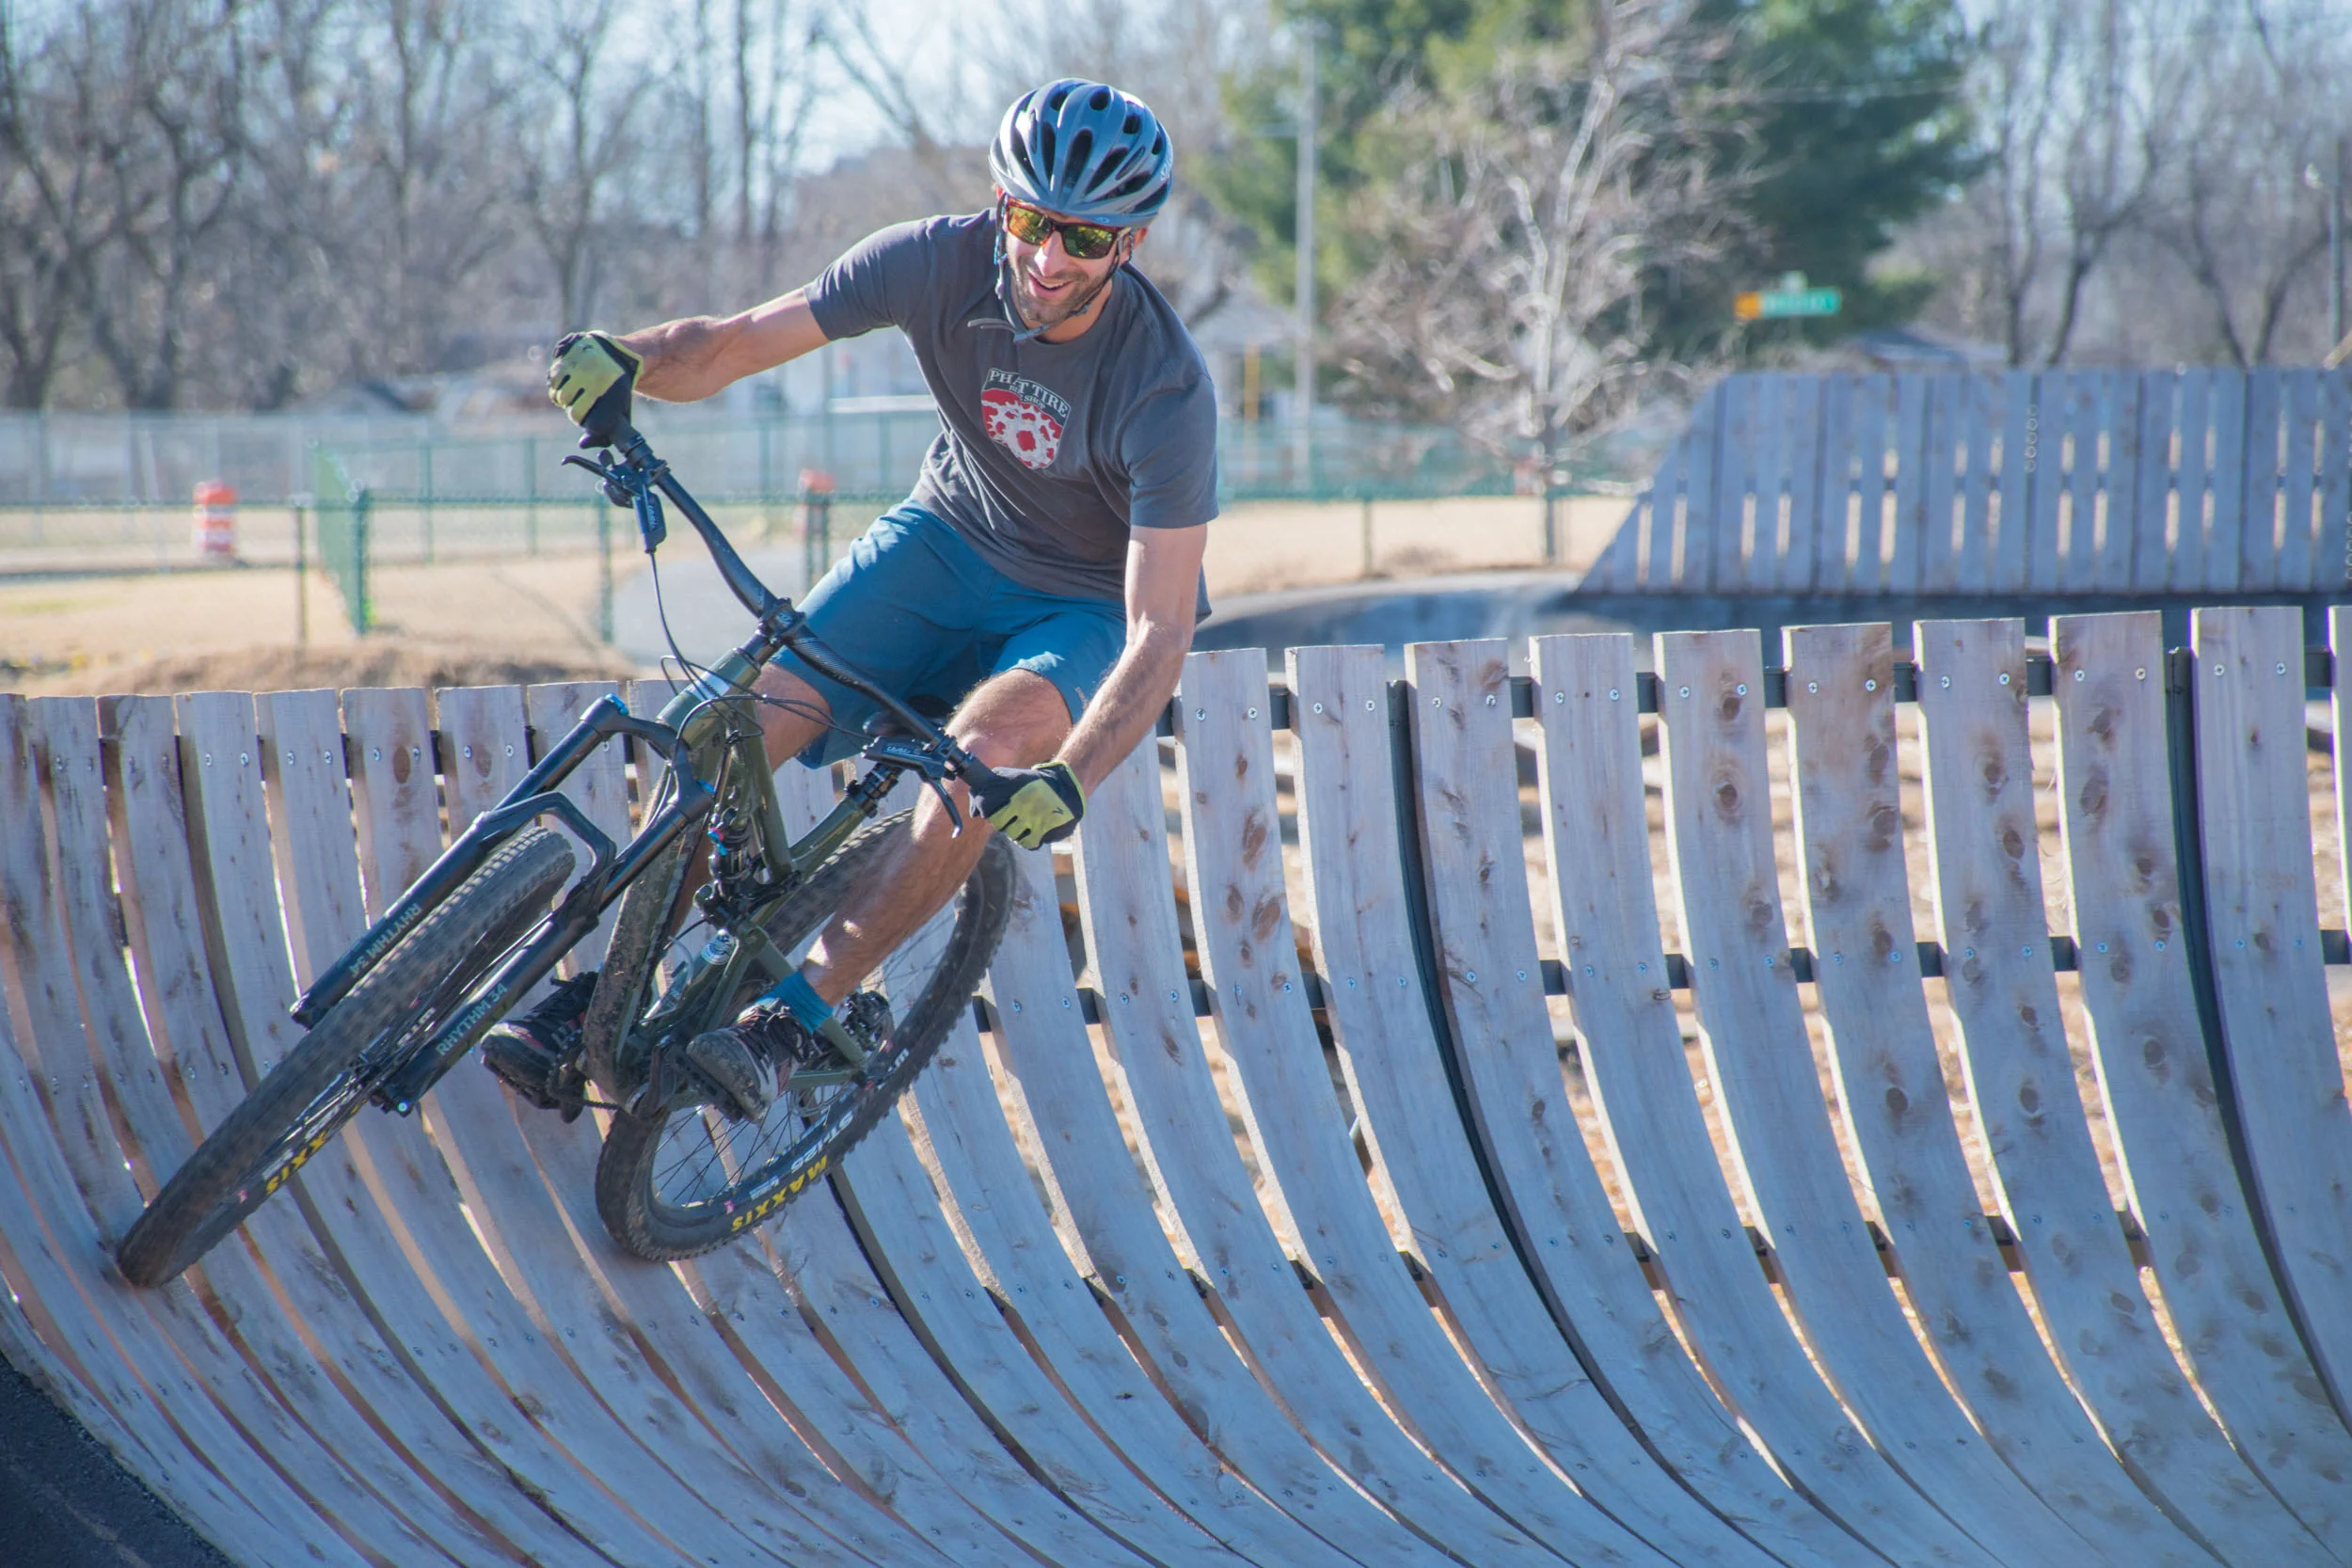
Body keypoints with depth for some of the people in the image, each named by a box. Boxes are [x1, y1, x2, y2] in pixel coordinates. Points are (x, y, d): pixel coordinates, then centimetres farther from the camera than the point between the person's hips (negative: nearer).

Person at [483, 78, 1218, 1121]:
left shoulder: (1165, 390, -30)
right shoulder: (938, 264, -20)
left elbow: (1160, 633, -32)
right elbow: (738, 343, -16)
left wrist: (1071, 780, -48)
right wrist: (624, 360, -38)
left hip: (1085, 604, -3)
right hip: (949, 537, 4)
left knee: (986, 757, -34)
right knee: (751, 718, -19)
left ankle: (794, 1016, -27)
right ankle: (601, 994, -10)